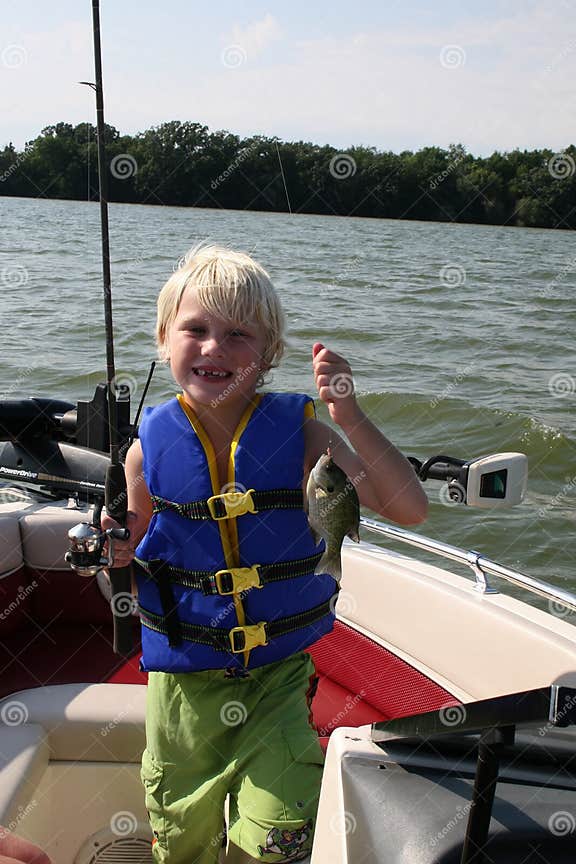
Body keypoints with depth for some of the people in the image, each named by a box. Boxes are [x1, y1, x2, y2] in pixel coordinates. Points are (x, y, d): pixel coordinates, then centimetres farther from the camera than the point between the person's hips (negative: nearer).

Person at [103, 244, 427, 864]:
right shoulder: (152, 446, -9)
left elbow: (408, 509, -19)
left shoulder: (299, 435, -12)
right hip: (183, 678, 2)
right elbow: (133, 555, 5)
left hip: (279, 671, -1)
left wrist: (351, 419, -30)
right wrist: (117, 549, -18)